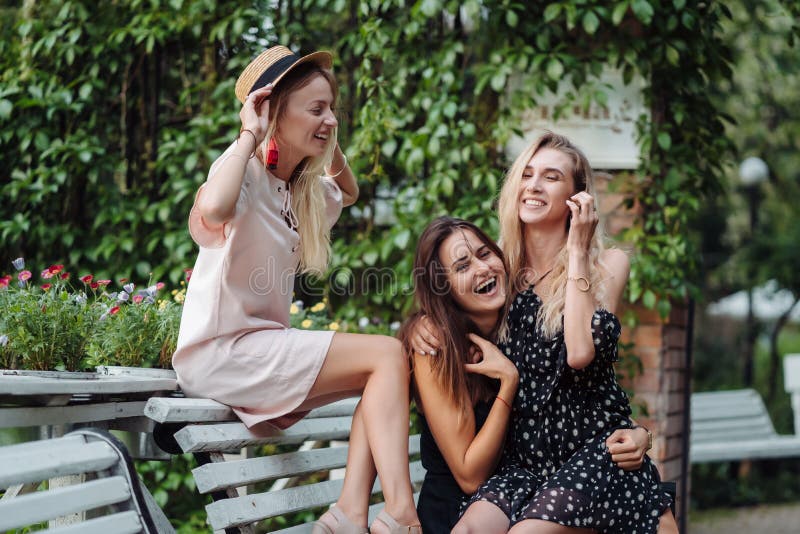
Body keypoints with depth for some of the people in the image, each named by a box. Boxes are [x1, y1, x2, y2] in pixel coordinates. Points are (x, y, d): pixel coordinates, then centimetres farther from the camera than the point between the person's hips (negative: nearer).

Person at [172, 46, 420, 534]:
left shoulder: (303, 188, 13)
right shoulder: (246, 173, -13)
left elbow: (350, 191, 35)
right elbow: (213, 208, -38)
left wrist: (328, 140, 16)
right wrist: (250, 134, -23)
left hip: (263, 344, 9)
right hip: (221, 350, -9)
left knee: (387, 369, 0)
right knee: (389, 355, -15)